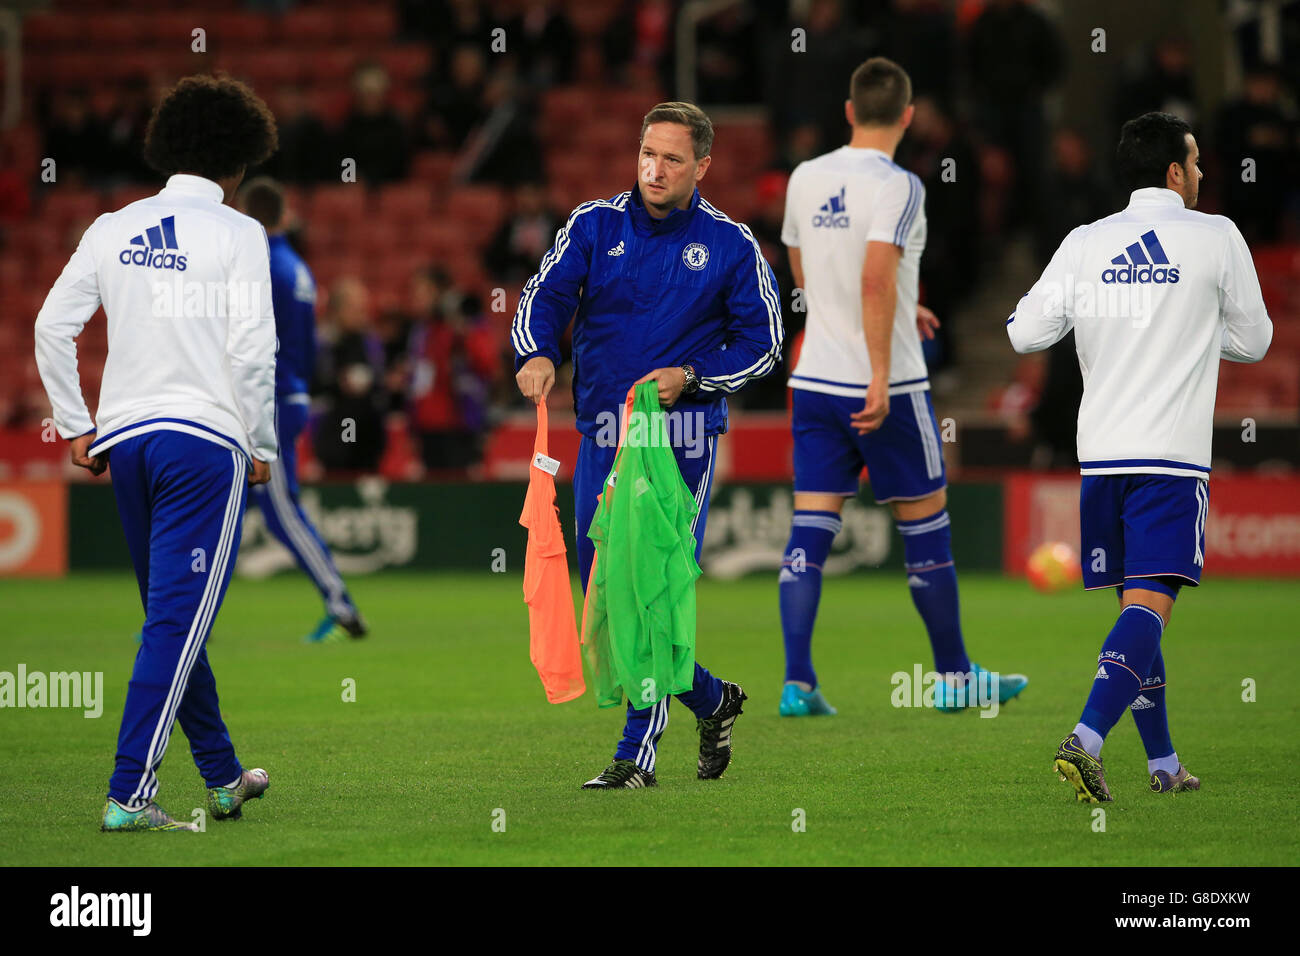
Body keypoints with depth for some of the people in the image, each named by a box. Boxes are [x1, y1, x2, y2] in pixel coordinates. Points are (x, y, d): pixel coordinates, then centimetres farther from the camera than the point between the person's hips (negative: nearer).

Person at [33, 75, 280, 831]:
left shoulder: (114, 230, 10)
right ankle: (130, 792, -13)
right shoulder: (237, 232, -4)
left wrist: (77, 427, 12)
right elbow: (253, 349, -11)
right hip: (204, 437, -6)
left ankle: (224, 775, 28)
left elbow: (54, 326, 6)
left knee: (174, 617, 17)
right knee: (178, 620, -6)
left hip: (124, 437, 6)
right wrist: (263, 449, -2)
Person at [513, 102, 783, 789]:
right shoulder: (594, 224, 6)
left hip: (683, 439, -3)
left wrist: (689, 377, -11)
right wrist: (537, 354, -23)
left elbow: (761, 342, 5)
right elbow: (544, 296, -2)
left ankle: (638, 753, -8)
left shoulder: (730, 244, 2)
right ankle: (711, 700, 26)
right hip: (603, 437, 3)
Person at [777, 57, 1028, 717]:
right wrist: (880, 378, -23)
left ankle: (797, 684, -7)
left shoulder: (806, 179, 7)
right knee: (924, 524, 9)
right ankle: (954, 676, 18)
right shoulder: (897, 187, -13)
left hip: (814, 382, 5)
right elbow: (876, 278, -25)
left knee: (810, 533, 2)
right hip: (885, 387, -5)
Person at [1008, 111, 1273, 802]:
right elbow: (1254, 342, 8)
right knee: (1149, 605, -11)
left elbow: (1024, 333, 6)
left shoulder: (1084, 244, 5)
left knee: (1137, 604, 14)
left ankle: (1164, 764, 21)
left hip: (1100, 456, 4)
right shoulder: (1215, 237, -2)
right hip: (1173, 458, -4)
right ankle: (1085, 741, -30)